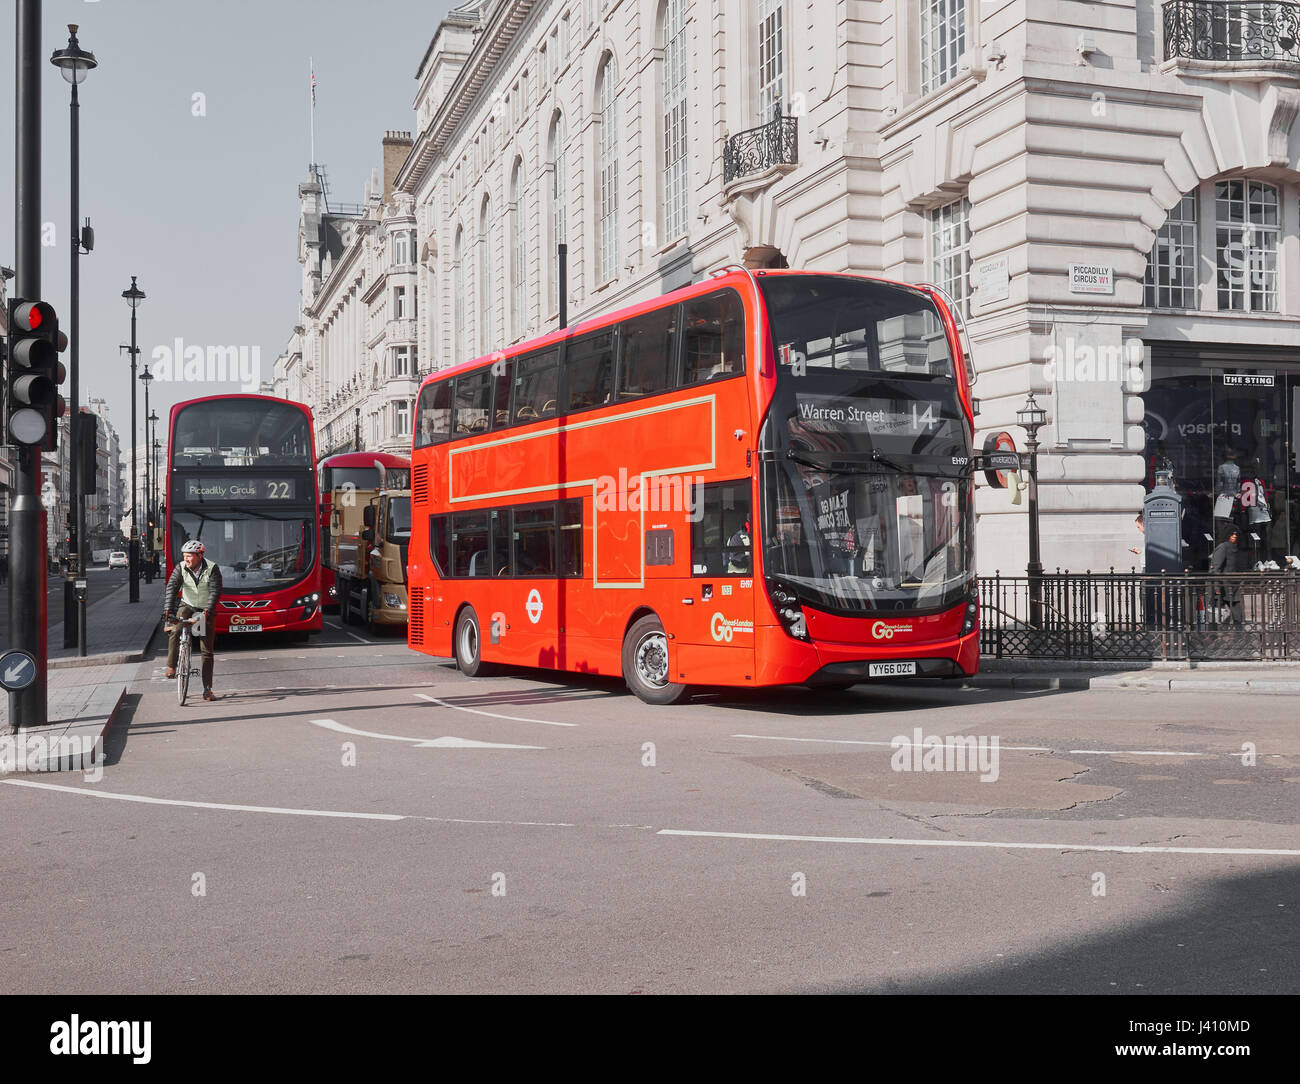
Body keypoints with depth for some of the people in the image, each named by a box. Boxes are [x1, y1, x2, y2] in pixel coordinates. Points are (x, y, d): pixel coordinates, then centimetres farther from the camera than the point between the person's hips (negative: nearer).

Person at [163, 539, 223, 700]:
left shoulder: (212, 568, -17)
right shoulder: (180, 568, -11)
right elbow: (171, 588, -20)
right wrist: (168, 609, -34)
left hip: (206, 610, -1)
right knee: (175, 630, -31)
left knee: (207, 651, -1)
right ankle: (171, 666, -15)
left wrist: (207, 610, -39)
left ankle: (207, 689, 4)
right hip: (187, 606, 1)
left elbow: (215, 591, -25)